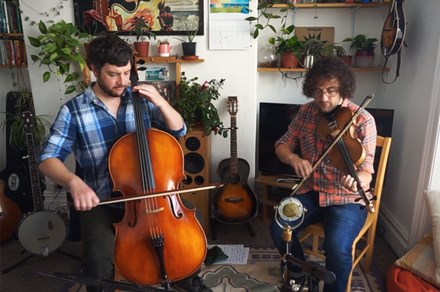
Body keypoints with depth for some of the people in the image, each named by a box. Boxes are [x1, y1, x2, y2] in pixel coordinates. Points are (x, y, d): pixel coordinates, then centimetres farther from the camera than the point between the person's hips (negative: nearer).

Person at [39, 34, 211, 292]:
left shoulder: (141, 100, 0)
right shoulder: (73, 111, -7)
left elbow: (179, 130, 2)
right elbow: (49, 159, -10)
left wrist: (161, 102, -16)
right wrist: (74, 181, -30)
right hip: (101, 201, -2)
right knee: (100, 264, -21)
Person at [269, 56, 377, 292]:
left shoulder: (363, 120, -13)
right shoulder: (306, 112, 0)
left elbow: (365, 171, -16)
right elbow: (282, 145, 5)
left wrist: (358, 180, -41)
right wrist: (293, 158, -19)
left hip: (346, 199, -3)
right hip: (311, 192, 4)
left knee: (337, 247, -28)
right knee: (278, 228, -17)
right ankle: (298, 271, 15)